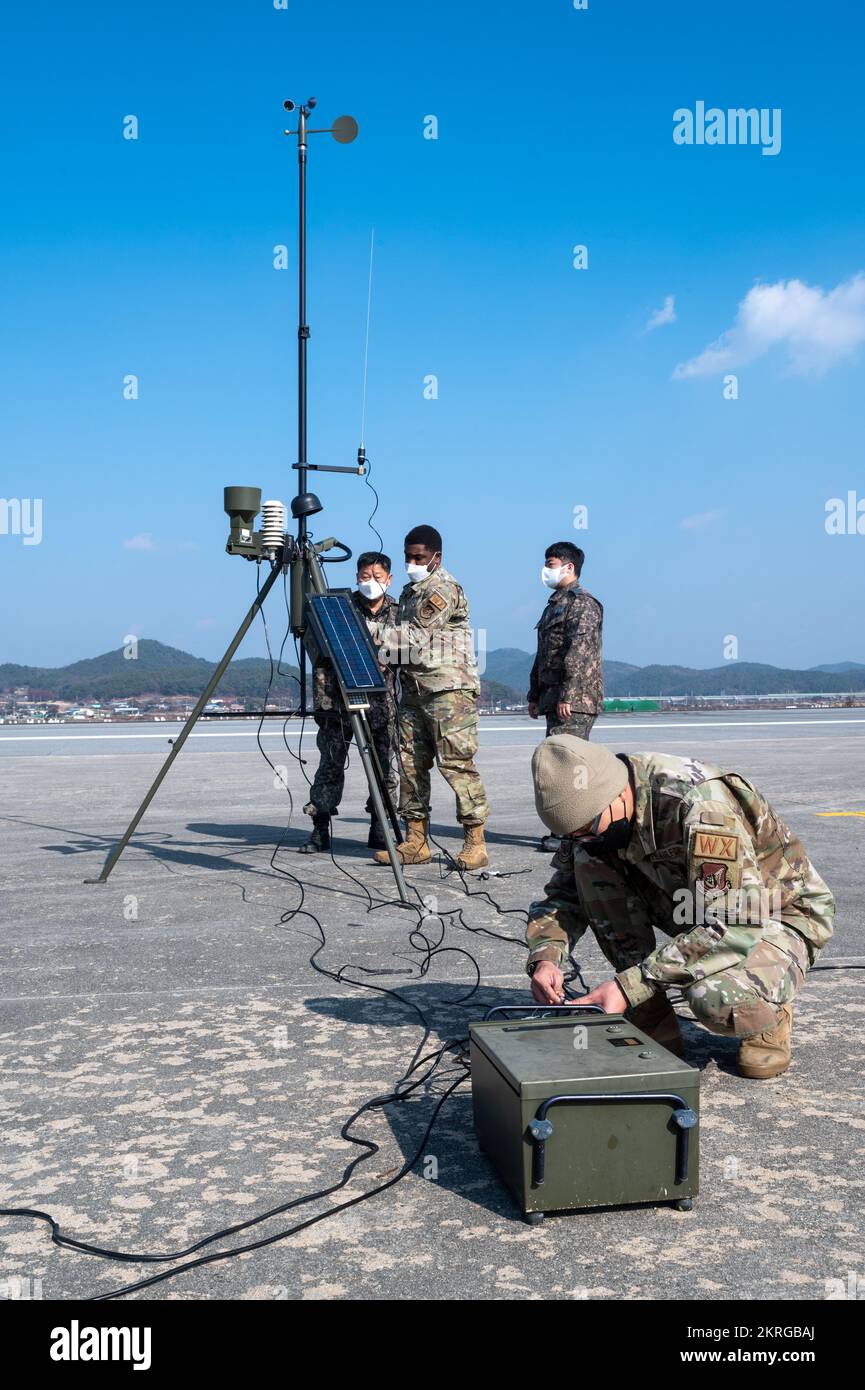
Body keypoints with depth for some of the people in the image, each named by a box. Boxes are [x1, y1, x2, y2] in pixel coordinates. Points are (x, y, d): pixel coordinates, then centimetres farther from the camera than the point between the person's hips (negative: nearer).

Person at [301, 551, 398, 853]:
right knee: (330, 765, -1)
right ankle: (320, 831, 4)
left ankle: (378, 829, 15)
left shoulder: (397, 613, 5)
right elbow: (322, 659, -2)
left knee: (384, 768, 5)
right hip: (340, 700, -2)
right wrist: (322, 702, -9)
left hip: (382, 702, 2)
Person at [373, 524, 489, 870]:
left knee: (456, 762, -11)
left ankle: (475, 843, -8)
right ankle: (415, 841, 10)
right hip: (414, 689, 9)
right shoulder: (410, 591, 21)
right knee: (411, 762, 6)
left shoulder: (443, 588, -9)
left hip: (449, 689, -9)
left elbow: (415, 636, -17)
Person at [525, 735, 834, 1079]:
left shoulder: (700, 805, -35)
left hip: (781, 912, -6)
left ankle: (770, 1017, 1)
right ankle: (652, 1022, -7)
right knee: (589, 863, -16)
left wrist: (630, 986, -40)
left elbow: (734, 927, -37)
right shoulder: (594, 808, -13)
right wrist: (545, 957, -23)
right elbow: (563, 892, -2)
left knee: (718, 1001, -38)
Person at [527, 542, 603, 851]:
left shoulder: (582, 602, -8)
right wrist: (535, 695, 23)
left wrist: (567, 695, -24)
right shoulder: (554, 604, 23)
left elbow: (579, 651, -19)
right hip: (555, 698, 10)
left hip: (576, 698, -10)